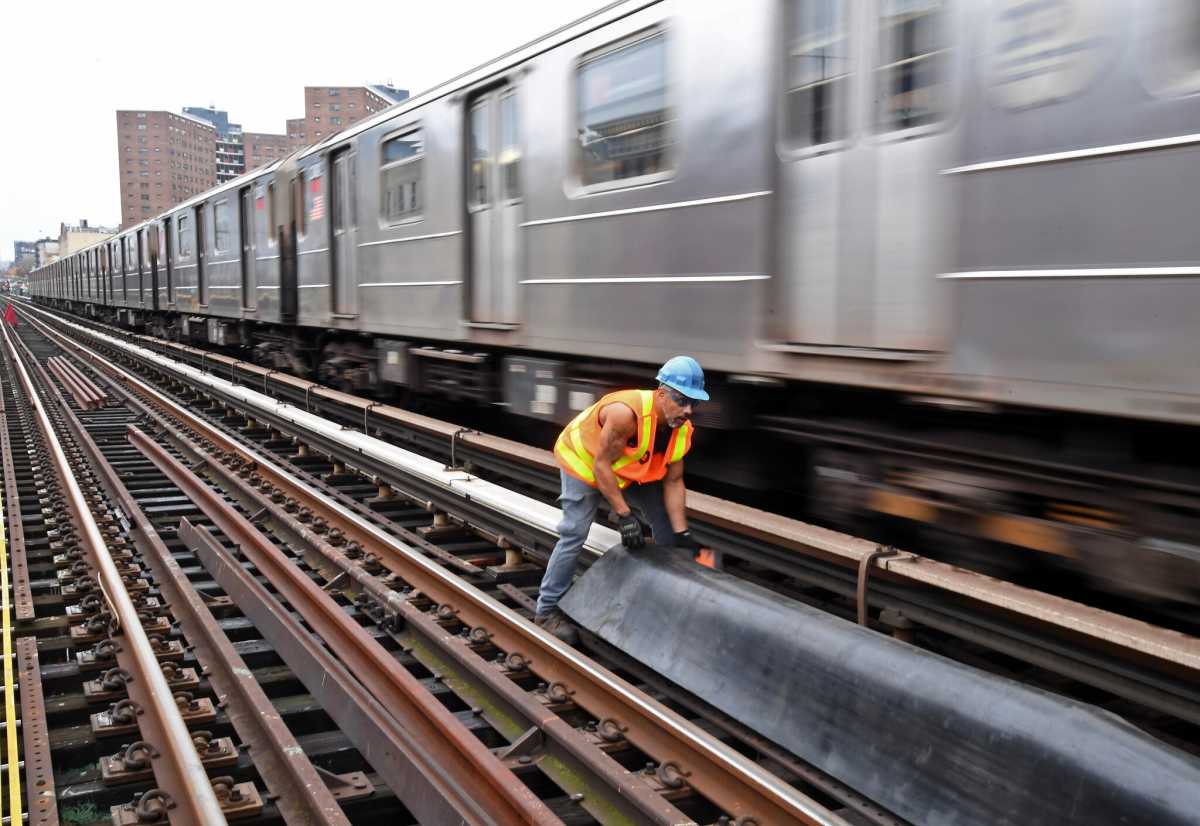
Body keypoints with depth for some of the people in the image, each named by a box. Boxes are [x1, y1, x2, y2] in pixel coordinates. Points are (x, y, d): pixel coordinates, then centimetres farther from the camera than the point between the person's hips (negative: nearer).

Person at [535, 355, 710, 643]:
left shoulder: (683, 429, -18)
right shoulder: (626, 413, -41)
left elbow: (673, 482, -11)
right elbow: (601, 465, -32)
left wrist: (682, 534, -15)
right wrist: (624, 515, -31)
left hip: (631, 470, 7)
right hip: (583, 460, -7)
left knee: (666, 521, 6)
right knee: (574, 533, -15)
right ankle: (547, 610, -3)